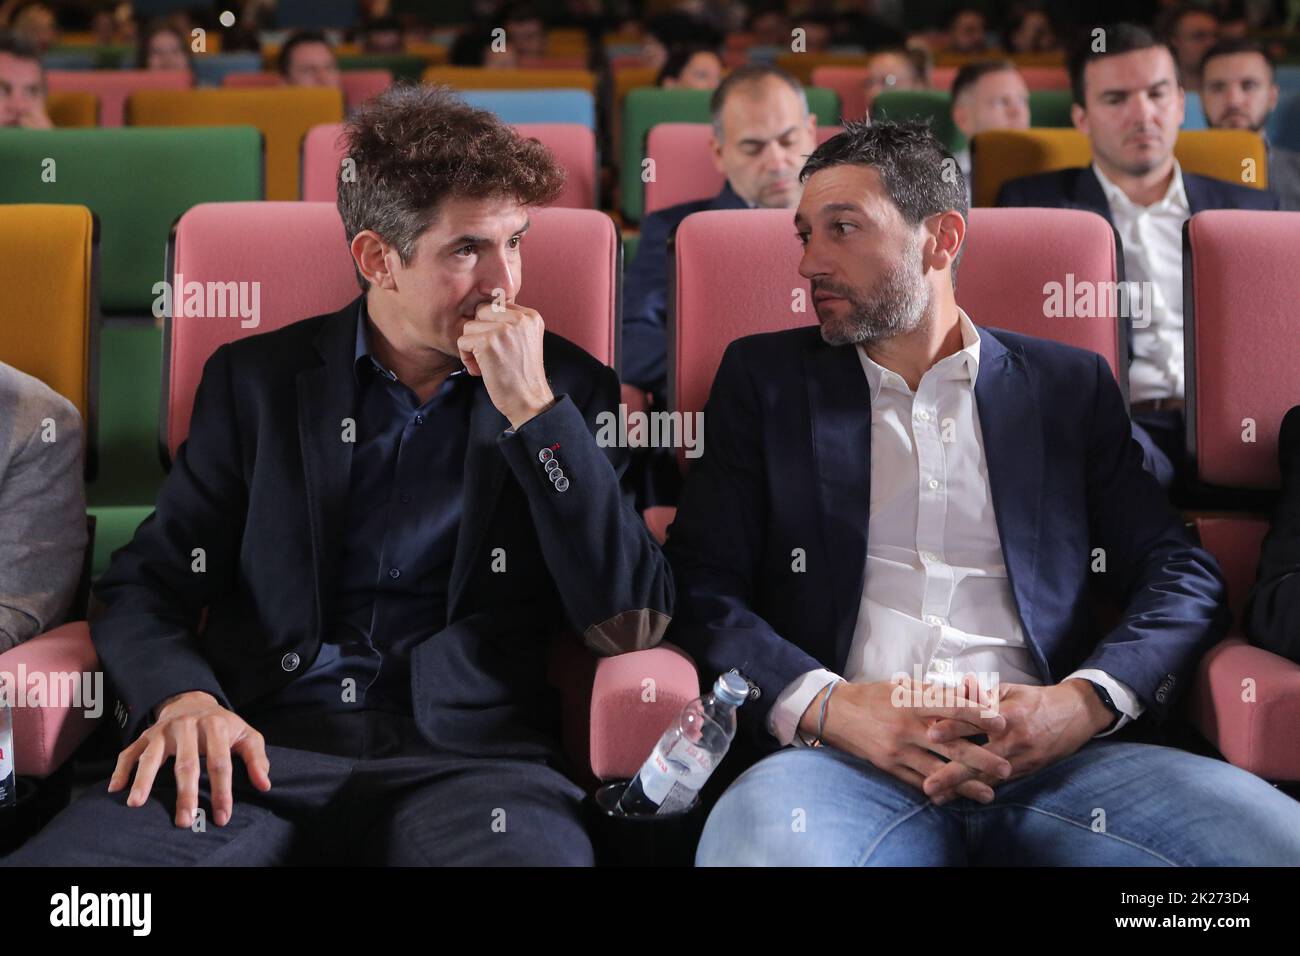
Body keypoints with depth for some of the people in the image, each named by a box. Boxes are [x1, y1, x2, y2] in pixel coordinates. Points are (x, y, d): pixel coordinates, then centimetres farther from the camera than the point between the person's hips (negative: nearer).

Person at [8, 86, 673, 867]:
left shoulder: (571, 388, 9)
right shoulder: (257, 379, 12)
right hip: (262, 746, 2)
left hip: (463, 750, -1)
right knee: (51, 857, -26)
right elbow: (146, 582, 11)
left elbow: (632, 625, -1)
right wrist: (181, 696, -12)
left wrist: (533, 408, -9)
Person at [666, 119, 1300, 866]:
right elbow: (700, 584, 5)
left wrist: (1085, 701, -11)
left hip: (1049, 756, 1)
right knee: (755, 837, -37)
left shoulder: (1069, 386, 16)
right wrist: (827, 705, -14)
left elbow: (1186, 576, 10)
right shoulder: (764, 379, 15)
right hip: (851, 760, -1)